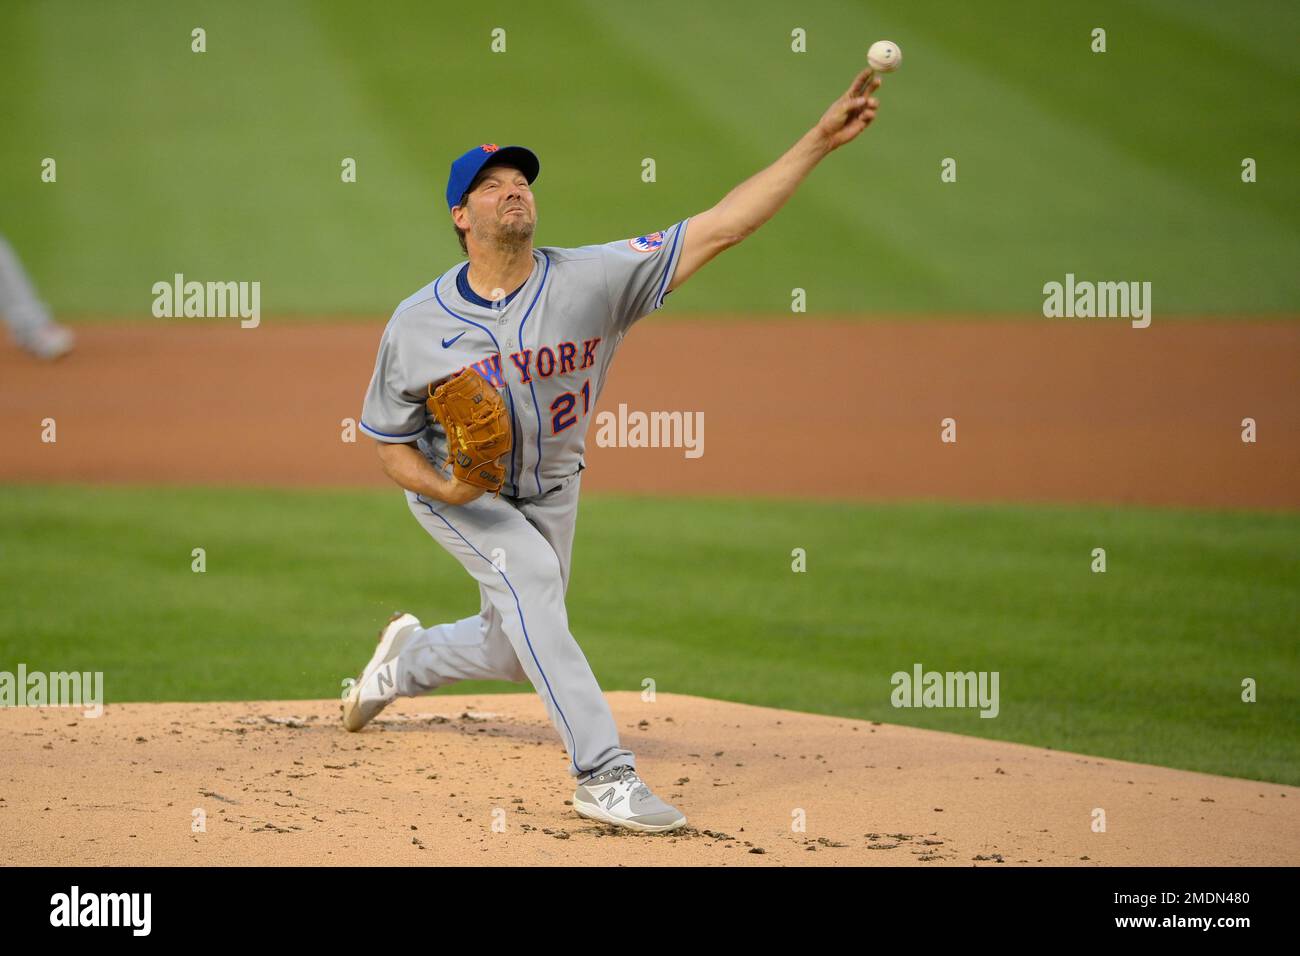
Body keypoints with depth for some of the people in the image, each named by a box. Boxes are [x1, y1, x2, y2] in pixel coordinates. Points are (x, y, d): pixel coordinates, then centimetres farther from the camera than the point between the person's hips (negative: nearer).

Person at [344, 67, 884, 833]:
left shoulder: (590, 280, -21)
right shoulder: (417, 325, -18)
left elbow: (720, 228, -29)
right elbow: (390, 441, -7)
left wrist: (819, 142, -38)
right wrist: (441, 486, -30)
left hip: (549, 491, 3)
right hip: (453, 489, -3)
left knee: (511, 653, 13)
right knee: (528, 571, -31)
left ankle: (407, 658, 49)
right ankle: (605, 775, -34)